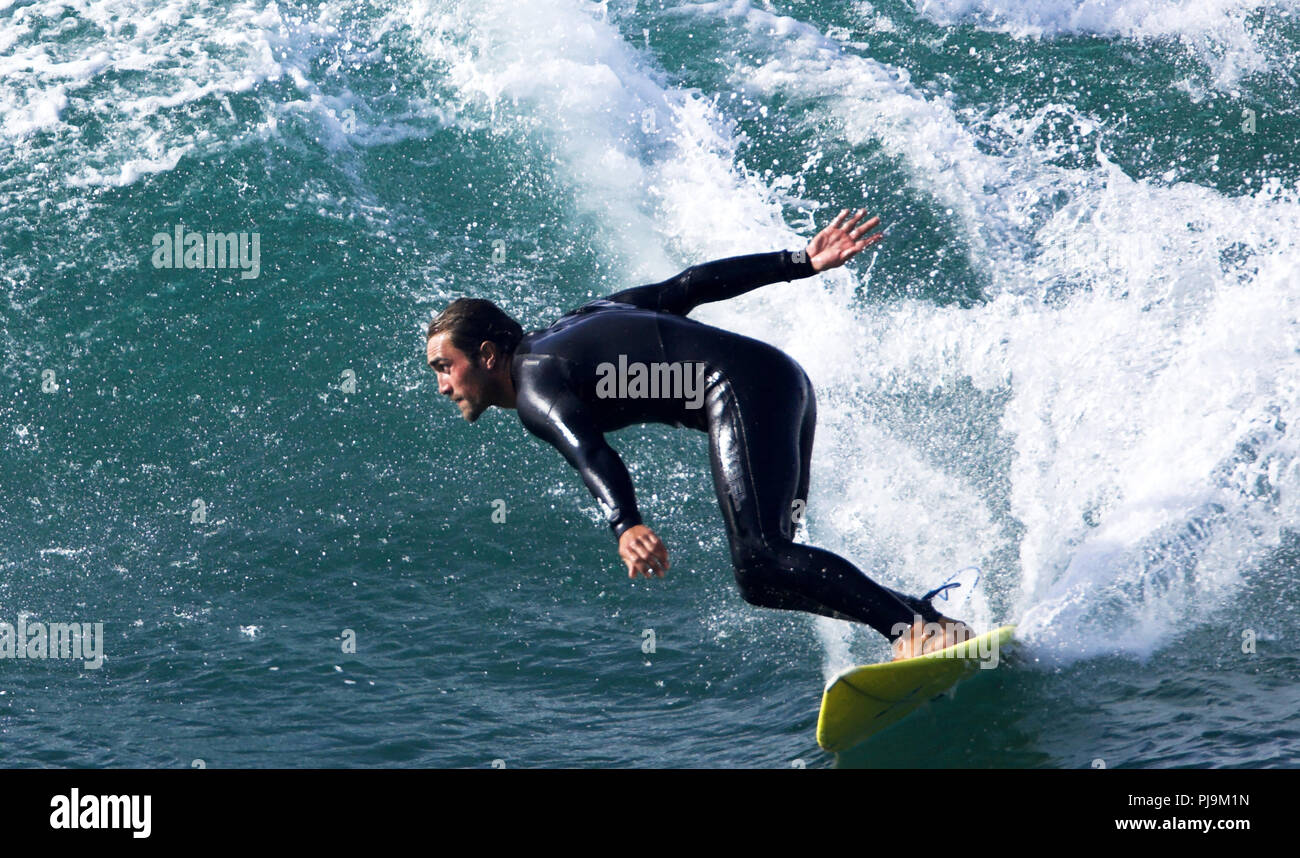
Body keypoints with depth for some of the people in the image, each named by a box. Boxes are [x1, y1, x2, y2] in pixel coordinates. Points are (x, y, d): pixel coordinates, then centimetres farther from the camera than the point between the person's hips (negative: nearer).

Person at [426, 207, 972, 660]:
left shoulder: (533, 386, -1)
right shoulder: (569, 328, 26)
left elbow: (588, 451, -23)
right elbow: (689, 286, 22)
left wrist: (624, 526, -41)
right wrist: (802, 262, 19)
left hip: (743, 391, -10)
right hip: (784, 377, 10)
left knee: (760, 565, -21)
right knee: (768, 570, 9)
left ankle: (921, 627, -30)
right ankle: (919, 612, 0)